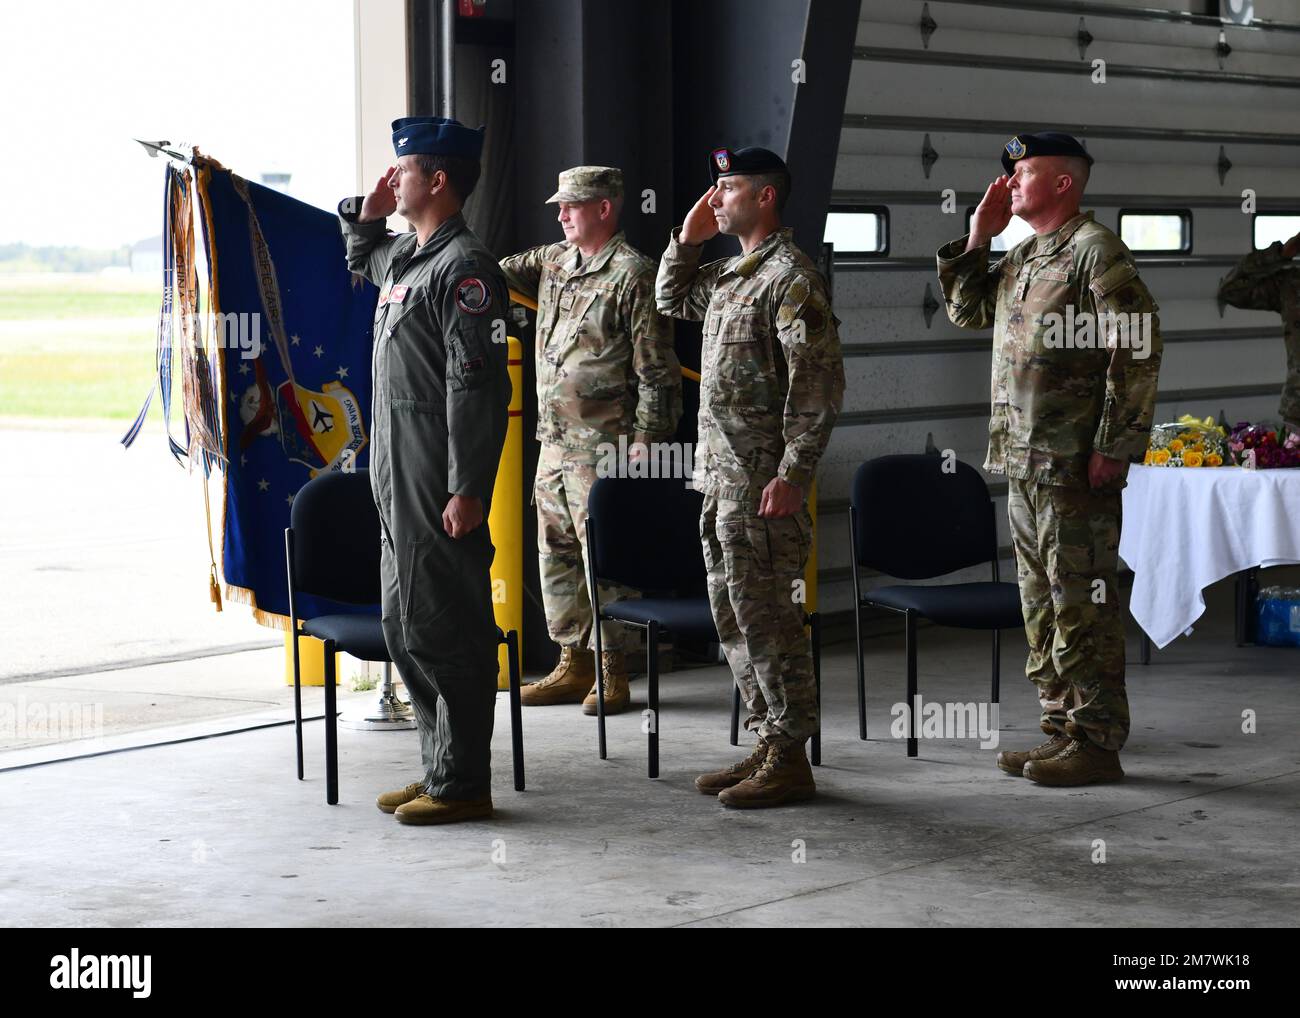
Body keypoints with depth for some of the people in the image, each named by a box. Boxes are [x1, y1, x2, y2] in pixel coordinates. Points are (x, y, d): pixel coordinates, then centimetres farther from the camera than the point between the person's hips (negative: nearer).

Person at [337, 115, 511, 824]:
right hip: (397, 480, 10)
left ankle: (462, 785, 2)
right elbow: (362, 260, 41)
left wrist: (468, 490, -24)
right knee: (405, 629, 15)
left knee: (442, 631, -6)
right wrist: (365, 217, 18)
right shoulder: (403, 256, 15)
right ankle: (439, 770, 23)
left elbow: (478, 385, -21)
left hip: (440, 488, -10)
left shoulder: (463, 267, -15)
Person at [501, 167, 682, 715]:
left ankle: (612, 674, 2)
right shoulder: (552, 262, 14)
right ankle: (574, 664, 22)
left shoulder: (632, 275, -10)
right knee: (556, 555, 12)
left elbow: (655, 368, -12)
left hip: (603, 446, -8)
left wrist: (646, 439, -15)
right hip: (554, 440, 8)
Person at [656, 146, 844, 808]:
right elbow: (670, 299, 34)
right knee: (734, 617, 14)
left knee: (766, 617, -5)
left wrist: (793, 474, -23)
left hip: (762, 478, -10)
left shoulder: (791, 277, -13)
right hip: (719, 475, 10)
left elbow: (819, 383, -19)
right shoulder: (731, 274, 15)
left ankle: (790, 761, 2)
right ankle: (767, 745, 23)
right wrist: (687, 240, 17)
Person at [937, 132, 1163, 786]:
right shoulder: (1022, 257, 17)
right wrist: (976, 239, 14)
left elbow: (1137, 352, -15)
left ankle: (1096, 742, 0)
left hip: (1075, 466, -9)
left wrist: (1114, 448, -18)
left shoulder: (1096, 251, -10)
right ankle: (1061, 728, 22)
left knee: (1080, 602, -5)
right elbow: (967, 312, 28)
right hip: (1022, 462, 9)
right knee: (1042, 602, 14)